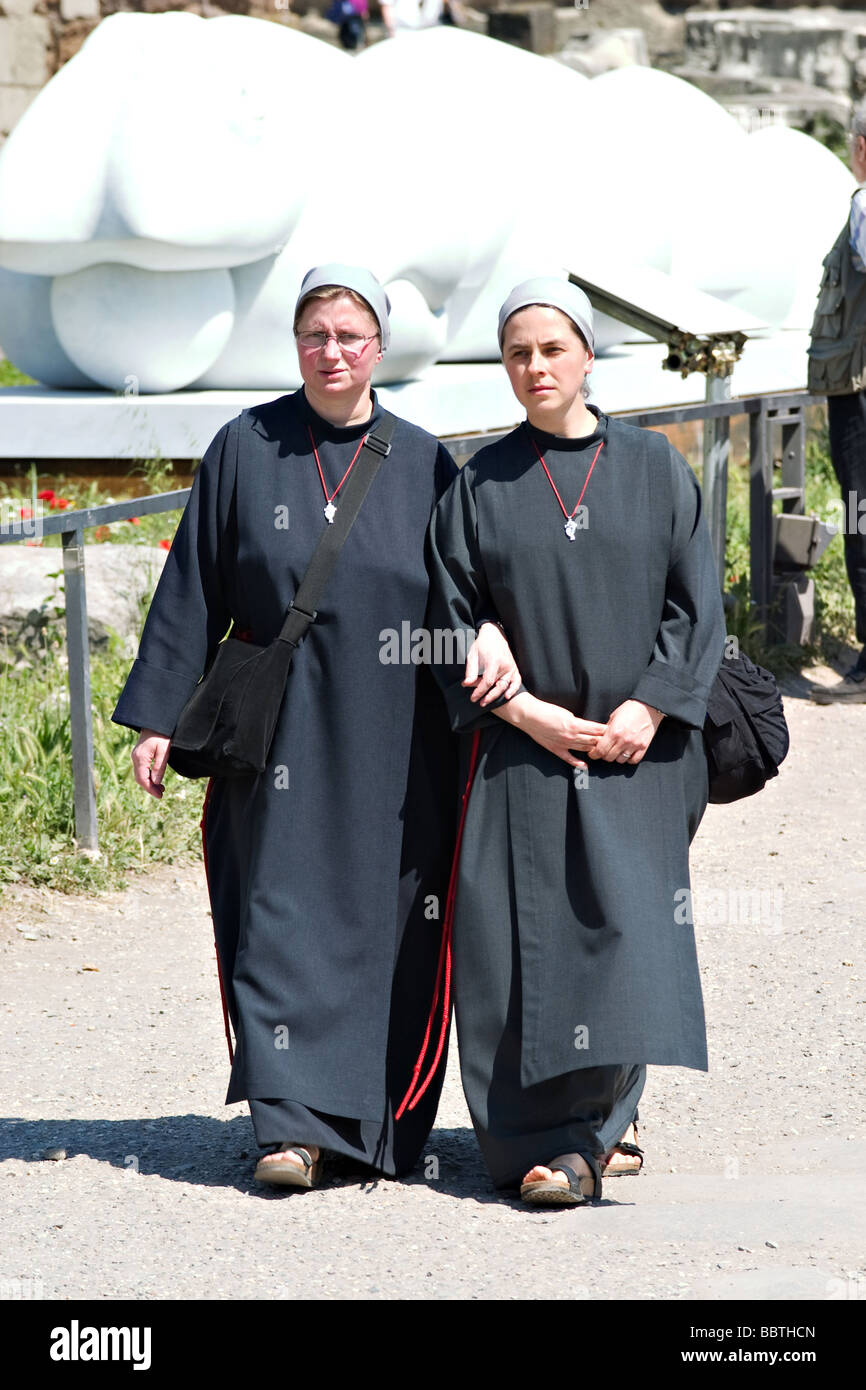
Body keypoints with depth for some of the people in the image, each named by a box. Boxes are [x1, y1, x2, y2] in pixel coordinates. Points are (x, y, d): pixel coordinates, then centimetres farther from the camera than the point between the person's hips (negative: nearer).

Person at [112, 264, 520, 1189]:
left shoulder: (422, 462, 5)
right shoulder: (245, 450, 2)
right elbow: (191, 592, 4)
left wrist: (489, 628, -17)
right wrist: (158, 715, 1)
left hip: (395, 740, 1)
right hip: (282, 730, -1)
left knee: (392, 928, 4)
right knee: (285, 920, -7)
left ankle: (387, 1125, 15)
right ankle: (294, 1123, -7)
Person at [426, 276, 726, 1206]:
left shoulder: (653, 467, 6)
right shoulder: (479, 485, 5)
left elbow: (695, 603, 3)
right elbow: (452, 624, 3)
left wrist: (650, 709, -9)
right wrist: (525, 711, -10)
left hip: (637, 747, 0)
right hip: (520, 750, 0)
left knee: (626, 927, -6)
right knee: (527, 940, -4)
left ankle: (595, 1116, 7)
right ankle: (545, 1139, 0)